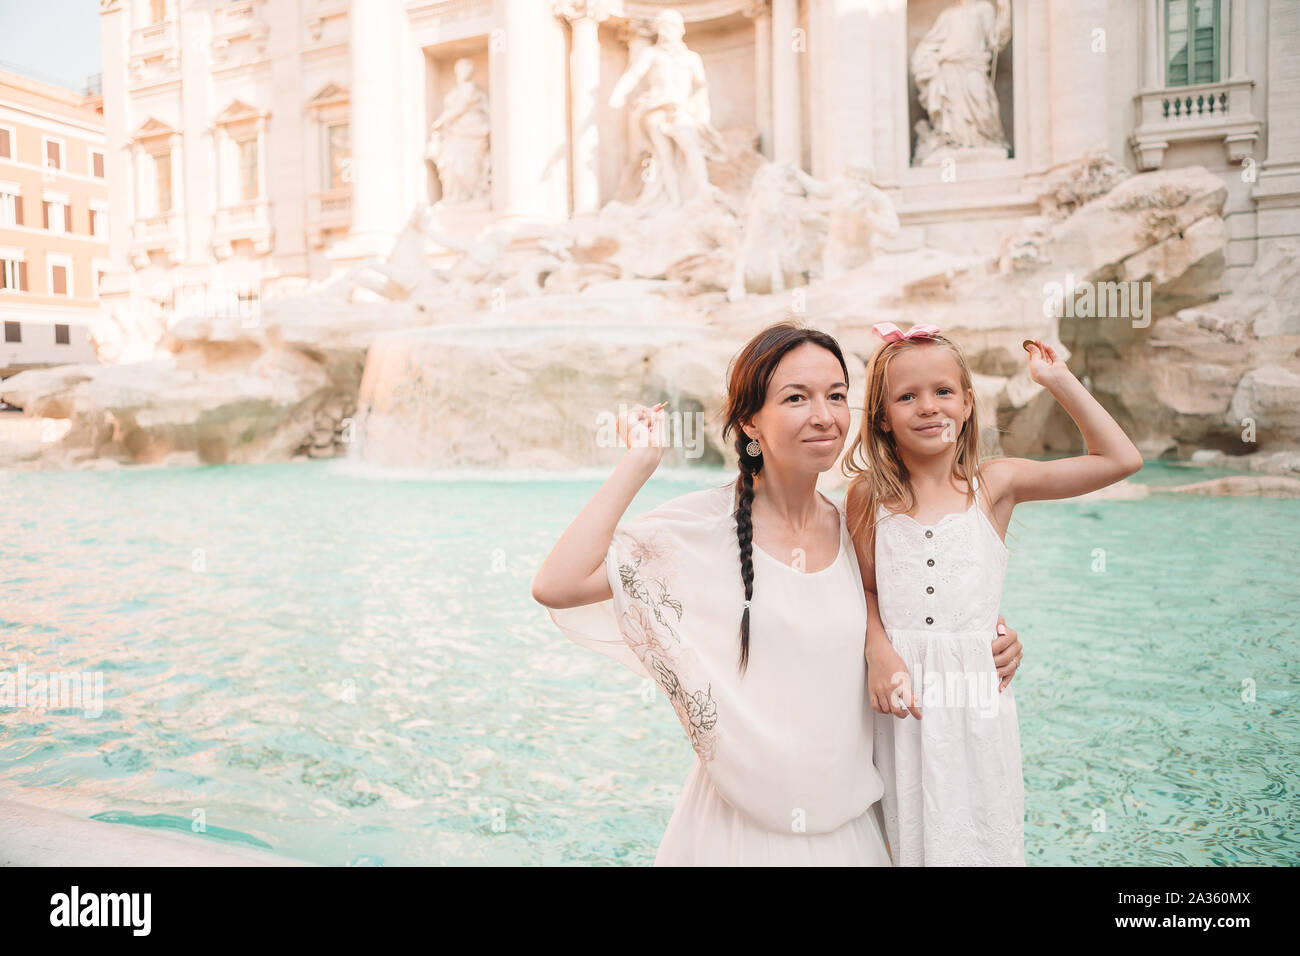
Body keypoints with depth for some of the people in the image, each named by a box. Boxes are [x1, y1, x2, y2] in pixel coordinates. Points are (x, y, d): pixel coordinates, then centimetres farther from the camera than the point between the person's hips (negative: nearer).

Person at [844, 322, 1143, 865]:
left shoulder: (995, 485, 0)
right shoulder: (869, 495, -1)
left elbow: (1120, 460, 0)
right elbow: (866, 590, 3)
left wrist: (1058, 381, 0)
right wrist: (879, 654, -14)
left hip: (975, 691, 0)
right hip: (900, 692, 0)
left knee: (979, 834, 9)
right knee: (907, 834, 13)